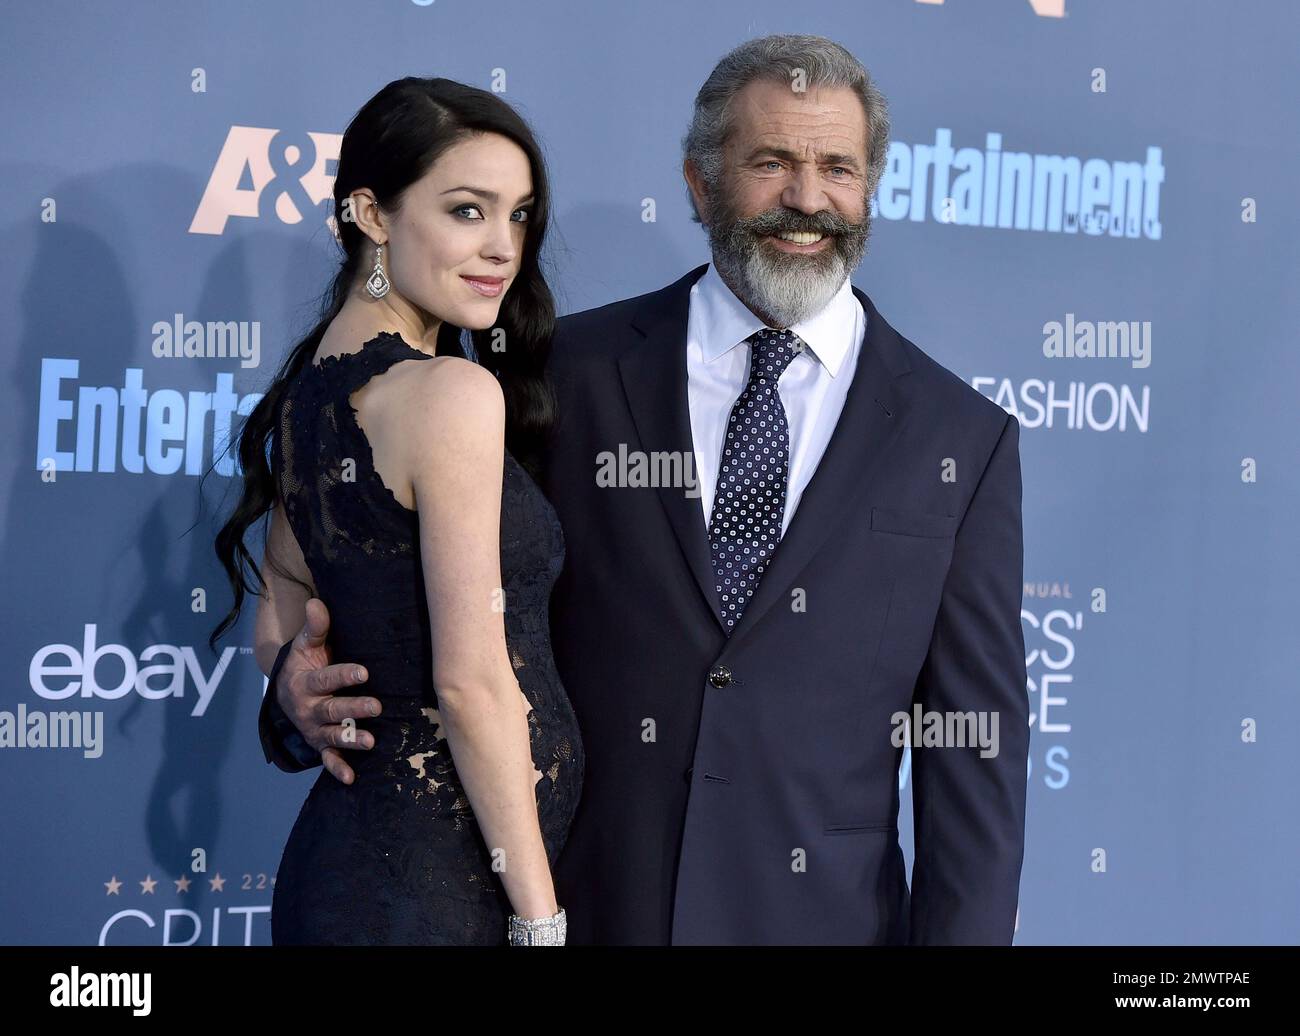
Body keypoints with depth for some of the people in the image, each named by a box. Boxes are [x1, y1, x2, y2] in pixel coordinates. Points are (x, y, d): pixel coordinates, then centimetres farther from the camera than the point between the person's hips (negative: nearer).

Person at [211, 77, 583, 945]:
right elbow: (472, 682, -20)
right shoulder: (455, 394, -18)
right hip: (440, 882, -9)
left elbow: (281, 632, 15)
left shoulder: (308, 389, 8)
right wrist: (539, 916, -16)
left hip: (345, 843, 9)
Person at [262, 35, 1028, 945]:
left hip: (815, 916, 0)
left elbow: (976, 748, -1)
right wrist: (314, 692, -12)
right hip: (573, 907, 1)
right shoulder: (571, 373, -1)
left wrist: (962, 933, -7)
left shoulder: (961, 439, -1)